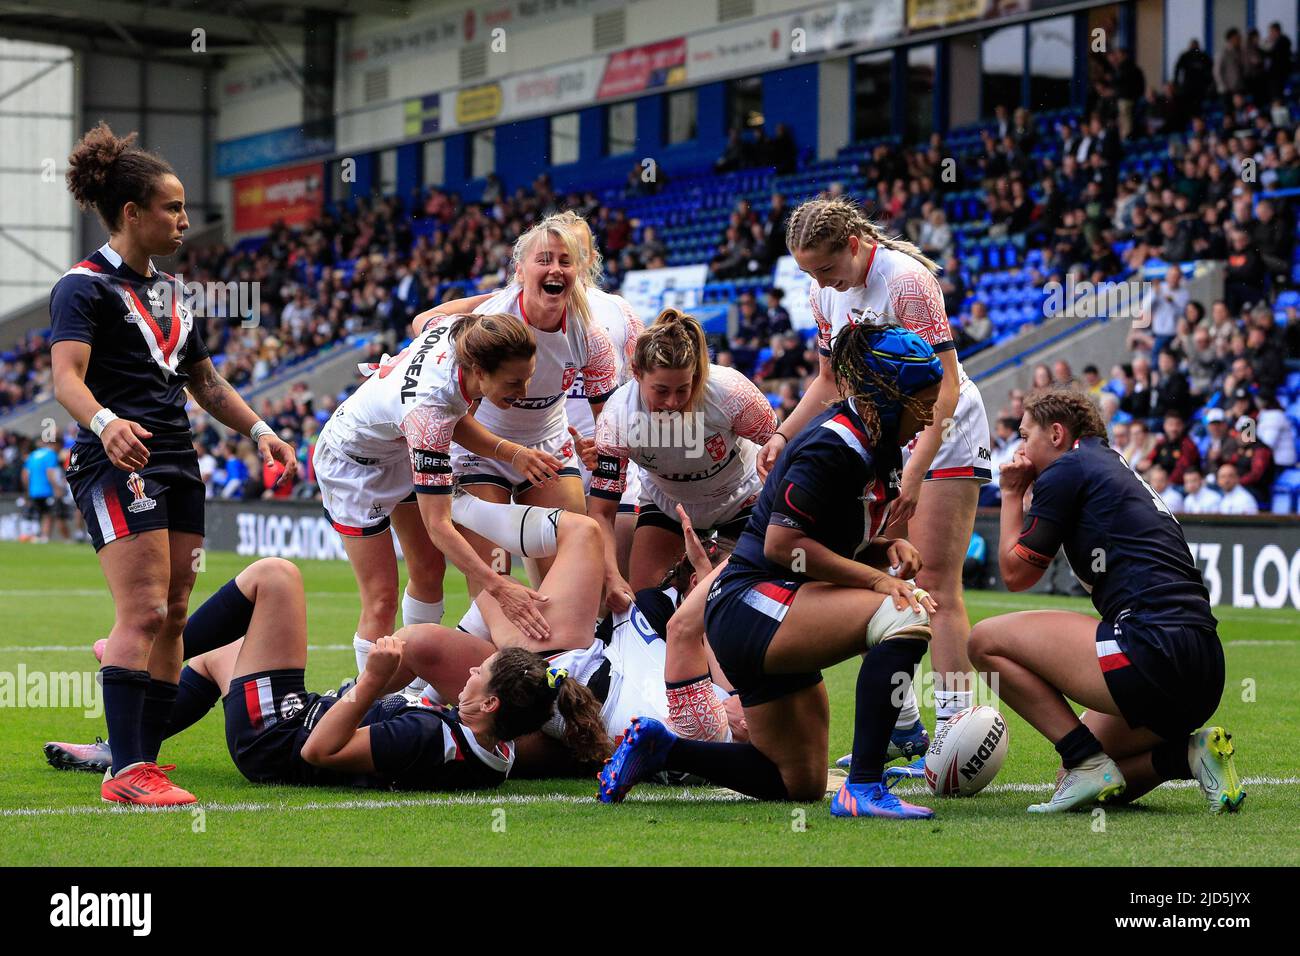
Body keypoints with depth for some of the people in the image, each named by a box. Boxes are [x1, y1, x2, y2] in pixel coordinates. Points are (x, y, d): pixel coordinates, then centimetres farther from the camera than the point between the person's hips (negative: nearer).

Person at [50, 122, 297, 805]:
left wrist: (259, 430, 17)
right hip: (118, 463, -9)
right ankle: (126, 772, -20)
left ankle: (144, 756, 8)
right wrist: (105, 422, -39)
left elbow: (204, 381, 29)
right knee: (144, 612, -18)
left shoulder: (170, 291, 20)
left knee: (173, 616, 4)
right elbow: (66, 377, -20)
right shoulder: (84, 287, -6)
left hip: (177, 464, 9)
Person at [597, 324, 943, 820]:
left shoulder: (877, 445, 10)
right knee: (904, 617, -31)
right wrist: (877, 578, -24)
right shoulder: (832, 447, -19)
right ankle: (863, 788, -31)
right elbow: (782, 543, -23)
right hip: (753, 605, -10)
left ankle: (657, 746, 22)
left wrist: (886, 548, -2)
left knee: (802, 784, 15)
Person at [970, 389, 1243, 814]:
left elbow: (1016, 573, 8)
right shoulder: (1117, 470, 28)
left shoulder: (1066, 469, 2)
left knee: (988, 639, 1)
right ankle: (1189, 752, 2)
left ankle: (1088, 763, -8)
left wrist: (1011, 494, 20)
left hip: (1153, 649, -9)